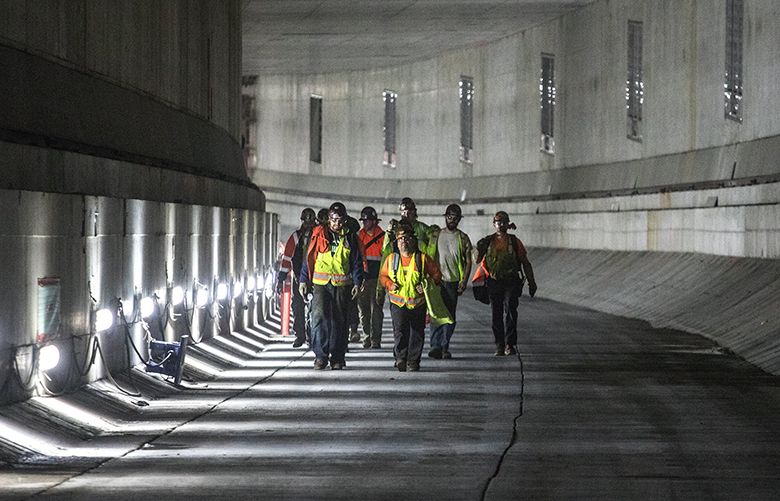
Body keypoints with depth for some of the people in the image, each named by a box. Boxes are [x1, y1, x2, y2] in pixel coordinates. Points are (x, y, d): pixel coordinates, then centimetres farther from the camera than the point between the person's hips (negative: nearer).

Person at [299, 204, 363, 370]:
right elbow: (309, 258, 9)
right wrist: (304, 280, 3)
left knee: (339, 321, 4)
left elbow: (357, 262, 11)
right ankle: (320, 355, -13)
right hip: (321, 283, -1)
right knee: (319, 316, -15)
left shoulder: (350, 238, 10)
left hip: (342, 285, 1)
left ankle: (337, 358, 11)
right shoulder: (319, 235, 7)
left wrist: (357, 282, -1)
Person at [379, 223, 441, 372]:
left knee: (417, 334, 5)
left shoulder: (423, 258, 0)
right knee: (400, 331, -16)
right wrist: (390, 284, -4)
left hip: (418, 303, 0)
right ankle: (401, 358, -11)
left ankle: (413, 362, 14)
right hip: (398, 303, 0)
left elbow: (436, 274, 6)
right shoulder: (391, 259, 6)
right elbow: (383, 276, 16)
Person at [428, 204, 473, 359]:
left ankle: (445, 347, 8)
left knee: (450, 316, 2)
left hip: (453, 282, 1)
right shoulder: (435, 234, 8)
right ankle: (435, 346, -13)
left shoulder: (463, 238, 8)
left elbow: (468, 262, 7)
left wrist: (464, 281, -4)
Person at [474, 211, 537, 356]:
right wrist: (479, 248, -8)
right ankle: (499, 346, 8)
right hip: (494, 282, 2)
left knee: (509, 310, -15)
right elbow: (478, 260, 10)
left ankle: (510, 344, -11)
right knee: (497, 314, 2)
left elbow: (525, 263, 10)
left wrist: (531, 282, 8)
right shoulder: (488, 241, 7)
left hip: (511, 282, -2)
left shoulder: (514, 242, 4)